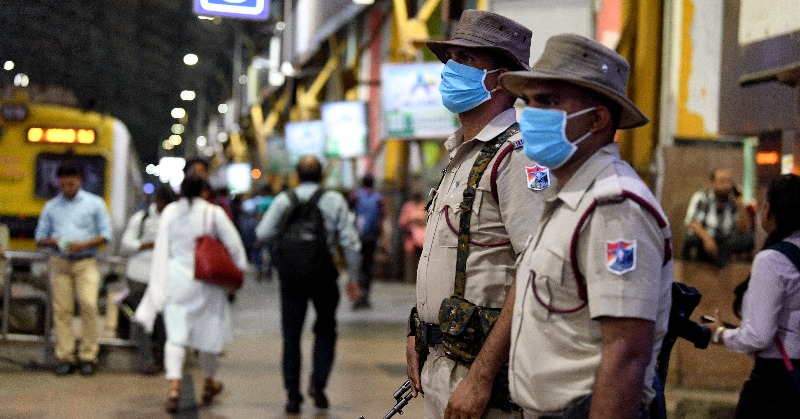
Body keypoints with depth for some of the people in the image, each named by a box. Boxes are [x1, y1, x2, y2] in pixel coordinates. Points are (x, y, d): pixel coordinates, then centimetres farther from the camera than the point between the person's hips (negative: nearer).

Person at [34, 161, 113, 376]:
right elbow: (40, 238, 15)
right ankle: (65, 357, 1)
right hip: (59, 262, 2)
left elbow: (106, 234, 4)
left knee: (89, 305, -16)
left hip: (86, 263, -2)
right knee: (61, 309, -3)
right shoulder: (51, 207, 13)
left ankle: (88, 356, -9)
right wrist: (51, 241, -8)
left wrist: (83, 244, -12)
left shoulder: (95, 203, 7)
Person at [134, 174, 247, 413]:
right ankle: (209, 384, 29)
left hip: (176, 279, 1)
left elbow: (161, 248, 2)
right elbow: (233, 244, -6)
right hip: (206, 280, -1)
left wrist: (160, 283, 8)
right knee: (208, 332, 14)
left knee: (176, 334, 0)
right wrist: (238, 270, 8)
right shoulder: (213, 213, -6)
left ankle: (174, 385, -17)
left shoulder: (169, 212, 0)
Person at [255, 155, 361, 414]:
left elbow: (263, 233, -9)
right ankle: (318, 383, -1)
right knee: (325, 329, 17)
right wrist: (353, 276, 4)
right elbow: (350, 241, -5)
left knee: (291, 335, 9)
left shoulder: (284, 200, 0)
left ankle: (293, 395, 8)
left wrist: (282, 242, 12)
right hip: (323, 272, -1)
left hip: (290, 272, 1)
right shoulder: (335, 201, -1)